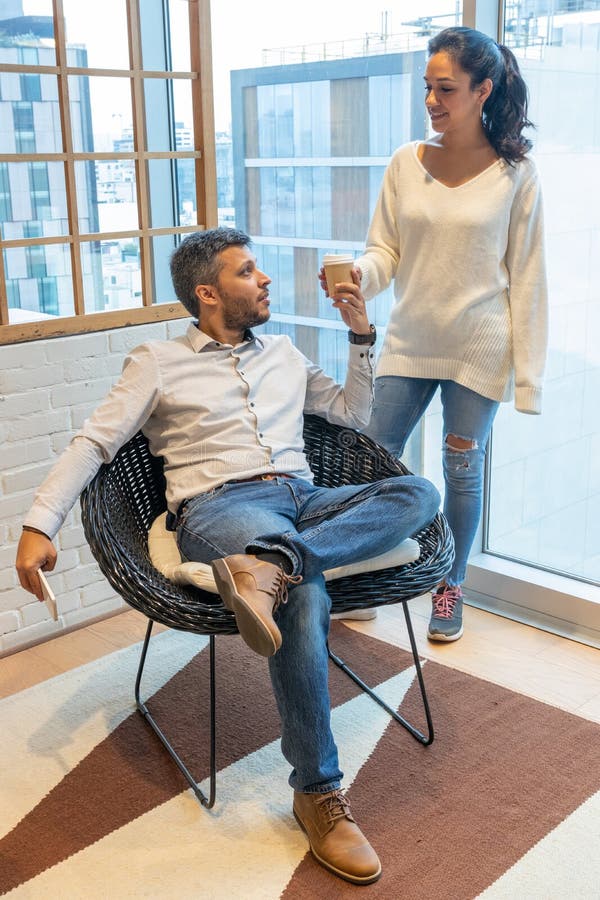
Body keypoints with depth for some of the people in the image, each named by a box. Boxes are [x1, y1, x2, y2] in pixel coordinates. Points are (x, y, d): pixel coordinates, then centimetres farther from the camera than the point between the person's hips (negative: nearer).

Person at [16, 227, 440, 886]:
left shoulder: (281, 353, 26)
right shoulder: (157, 364, 11)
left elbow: (353, 411, 31)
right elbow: (93, 442, 5)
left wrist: (361, 334, 20)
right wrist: (38, 525, -7)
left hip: (303, 497, 5)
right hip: (219, 506, -5)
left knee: (419, 493, -23)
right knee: (305, 596, -36)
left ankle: (268, 566, -40)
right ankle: (317, 794, -23)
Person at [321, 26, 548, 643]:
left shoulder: (514, 172, -7)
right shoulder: (406, 163, 1)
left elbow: (526, 278, -5)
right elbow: (384, 249, 4)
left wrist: (527, 375, -7)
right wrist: (359, 276, -21)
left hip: (477, 348, -3)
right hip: (409, 339, 3)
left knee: (461, 468, 8)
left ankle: (450, 588, 28)